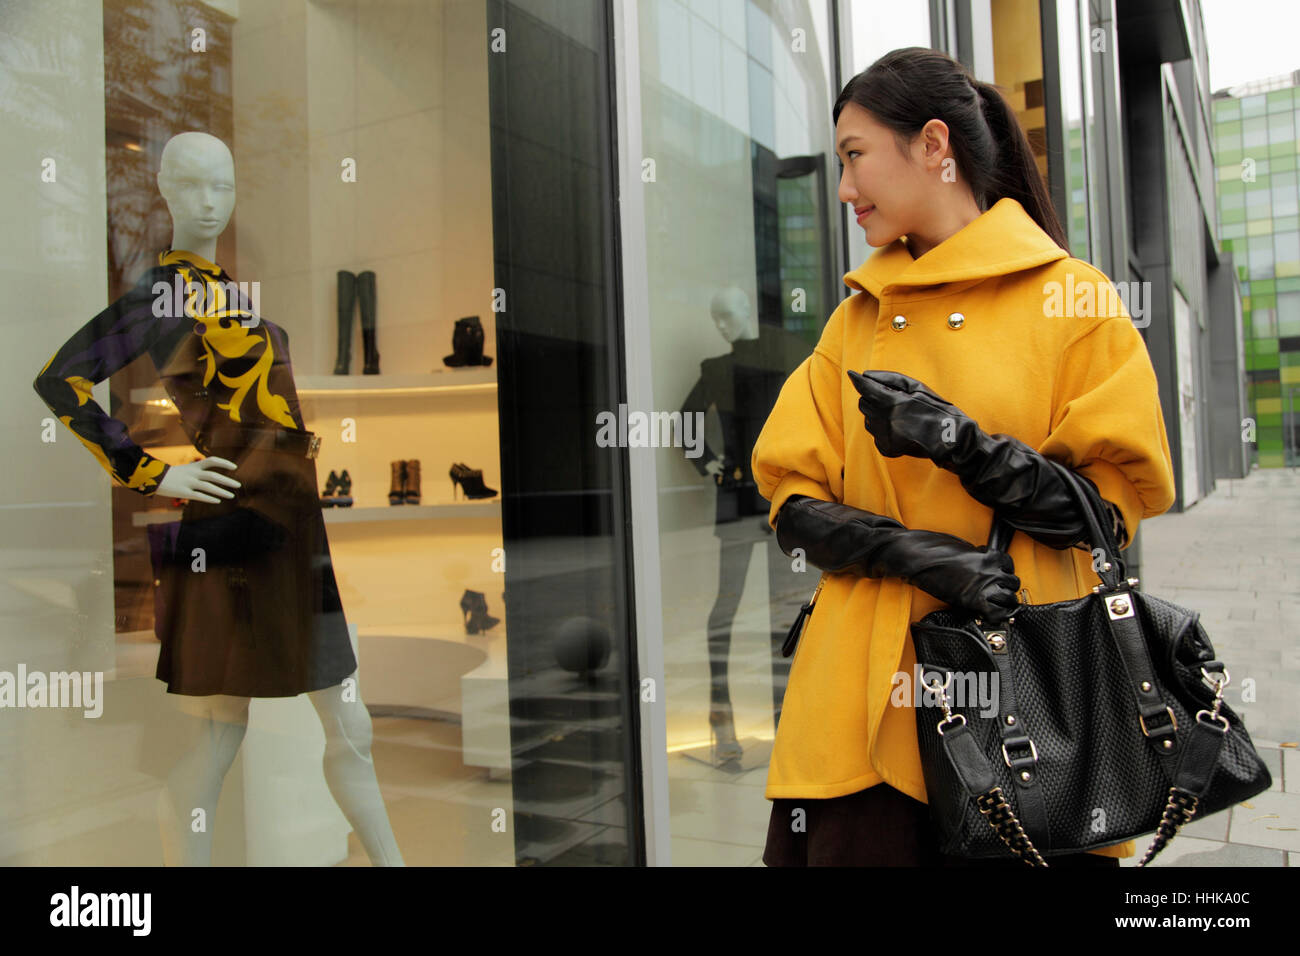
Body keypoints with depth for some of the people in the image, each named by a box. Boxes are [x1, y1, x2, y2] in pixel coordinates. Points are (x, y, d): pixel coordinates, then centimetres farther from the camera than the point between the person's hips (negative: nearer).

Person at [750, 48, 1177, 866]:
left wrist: (958, 442, -19)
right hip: (866, 696, 3)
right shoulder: (859, 315, 12)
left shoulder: (1073, 298, 1)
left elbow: (1116, 508, -3)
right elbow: (796, 504, 6)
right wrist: (916, 551, -13)